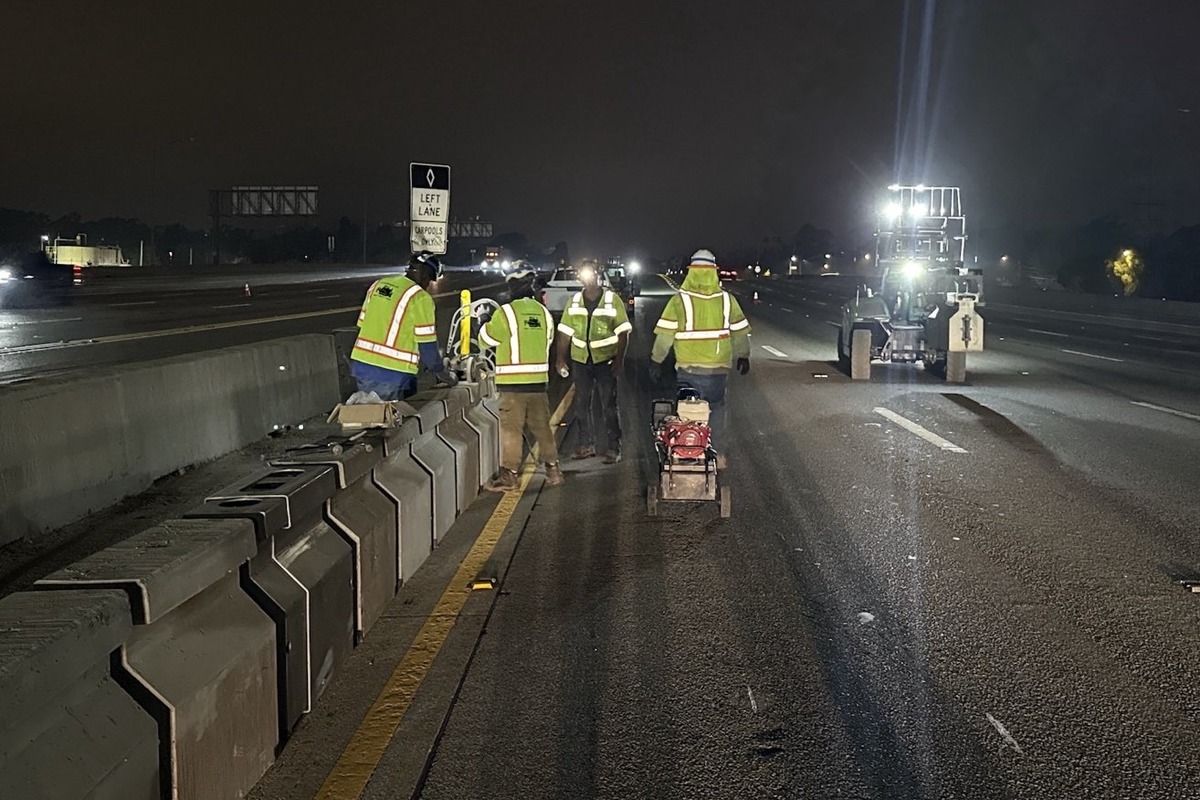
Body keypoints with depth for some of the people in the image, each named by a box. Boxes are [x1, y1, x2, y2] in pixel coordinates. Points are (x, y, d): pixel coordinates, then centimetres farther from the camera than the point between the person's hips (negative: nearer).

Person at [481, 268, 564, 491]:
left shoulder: (505, 313, -12)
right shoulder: (543, 313, 6)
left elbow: (486, 339, -2)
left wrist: (487, 322, 16)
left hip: (513, 382, -5)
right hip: (538, 380, 5)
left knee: (511, 428, -1)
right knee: (542, 426, 14)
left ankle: (508, 475, 0)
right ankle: (553, 469, 18)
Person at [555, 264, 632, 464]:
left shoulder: (612, 300, -3)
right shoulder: (574, 302, 8)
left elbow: (623, 332, -5)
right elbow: (565, 332, 9)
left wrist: (619, 359, -12)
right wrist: (561, 359, 3)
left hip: (605, 360, -4)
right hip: (580, 360, 4)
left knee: (608, 406, -3)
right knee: (581, 405, 9)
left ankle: (614, 447, 4)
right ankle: (586, 445, 20)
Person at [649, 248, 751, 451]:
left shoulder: (680, 300, -9)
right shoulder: (727, 300, -1)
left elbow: (664, 335, -8)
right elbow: (740, 332, 8)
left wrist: (656, 361, 2)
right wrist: (743, 356, 23)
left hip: (688, 368, -2)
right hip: (718, 367, 2)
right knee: (716, 409, 15)